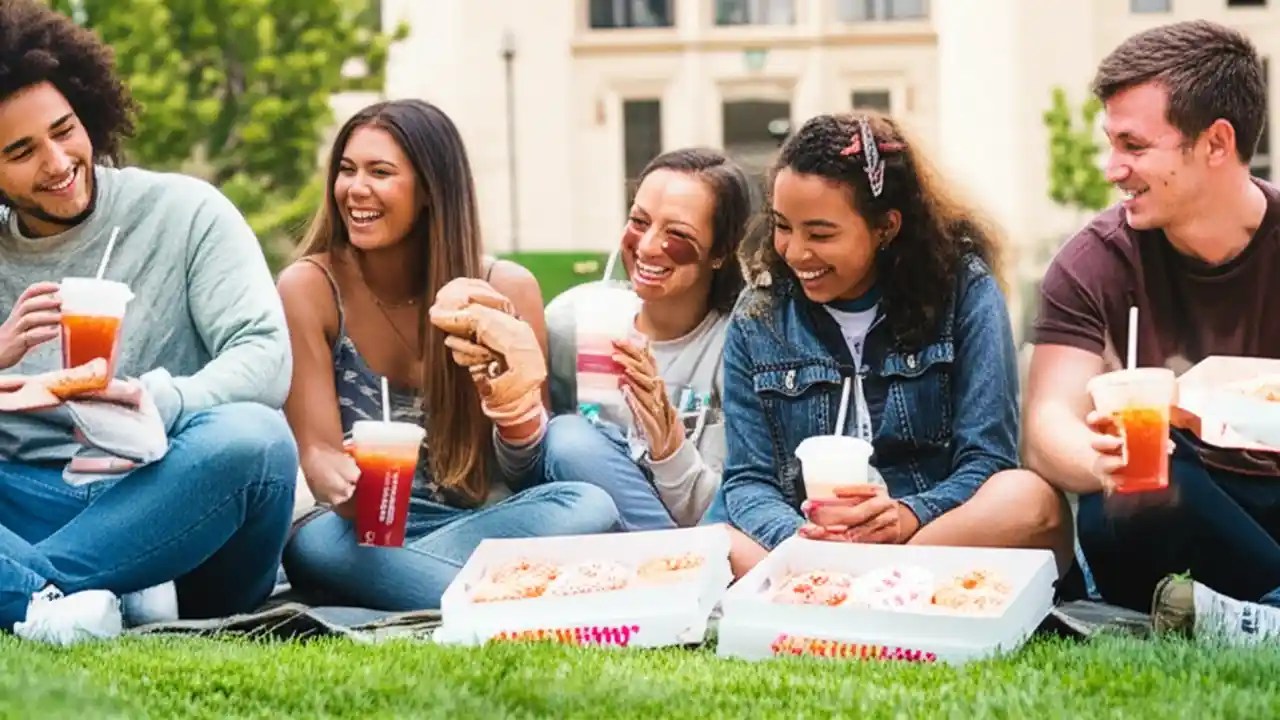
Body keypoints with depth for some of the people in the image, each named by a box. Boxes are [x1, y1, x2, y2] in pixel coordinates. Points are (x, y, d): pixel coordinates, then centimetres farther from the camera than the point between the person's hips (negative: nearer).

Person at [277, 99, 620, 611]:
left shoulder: (505, 290, 0)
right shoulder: (308, 289, -3)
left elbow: (525, 477, 0)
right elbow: (316, 452, -8)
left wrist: (515, 396, -22)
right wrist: (343, 488, -34)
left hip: (478, 523, 2)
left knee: (588, 508, -29)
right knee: (317, 544, -38)